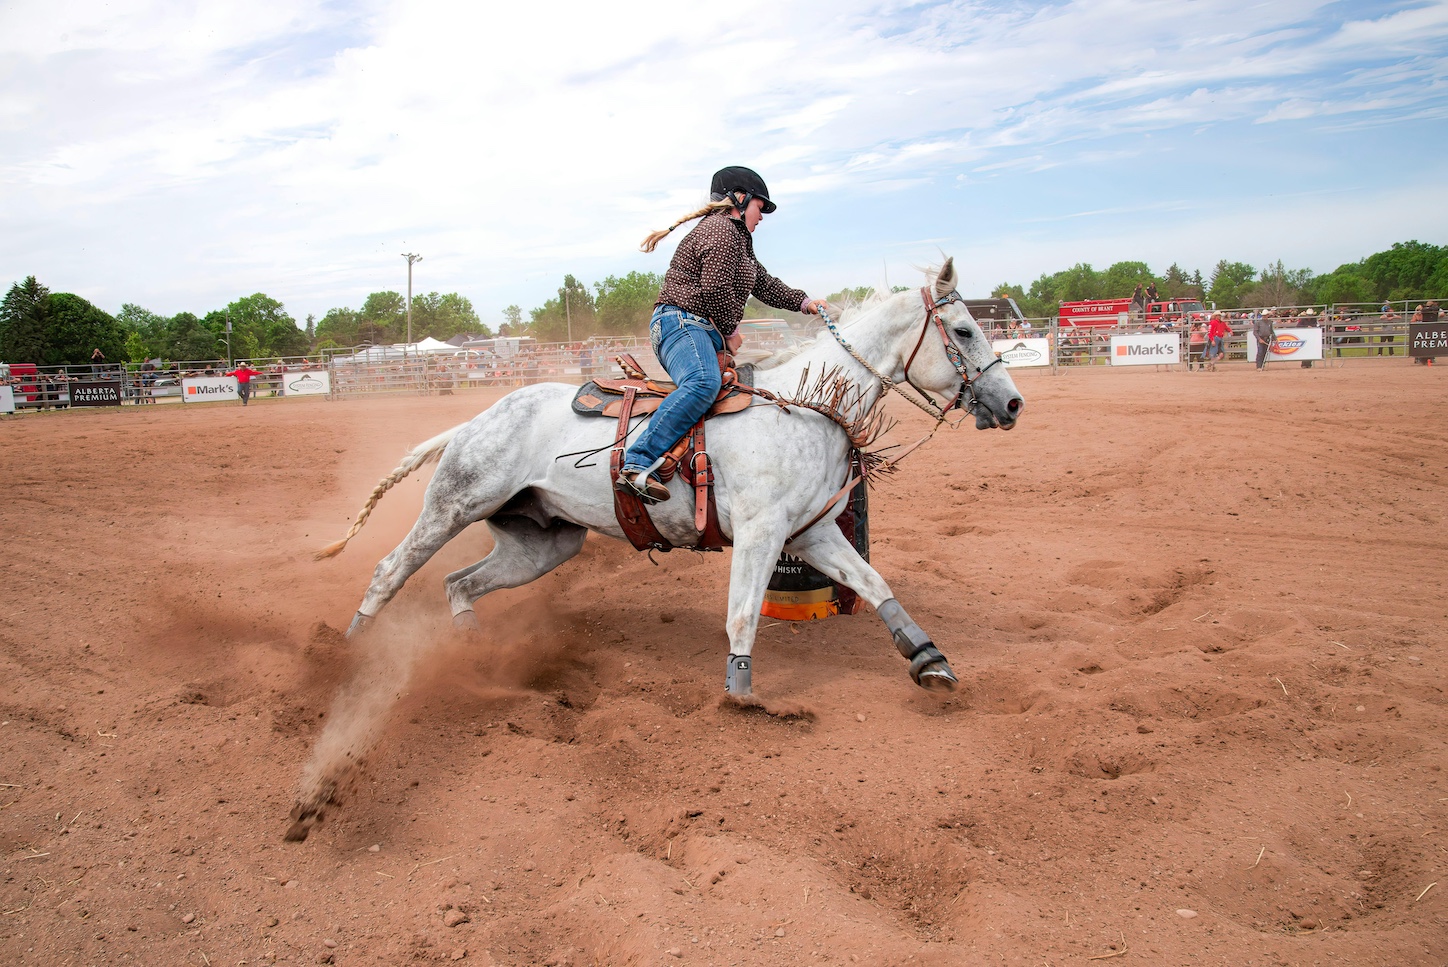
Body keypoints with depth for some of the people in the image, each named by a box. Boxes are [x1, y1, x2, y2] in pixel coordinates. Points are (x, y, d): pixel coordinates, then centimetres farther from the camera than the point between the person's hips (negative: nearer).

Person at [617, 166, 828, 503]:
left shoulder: (737, 238, 29)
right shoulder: (722, 228, -5)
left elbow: (763, 283, 36)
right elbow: (715, 288, -17)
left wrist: (803, 301, 31)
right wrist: (731, 330, -6)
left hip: (702, 333, 12)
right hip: (683, 322, -12)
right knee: (704, 383, -37)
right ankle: (637, 465, -46)